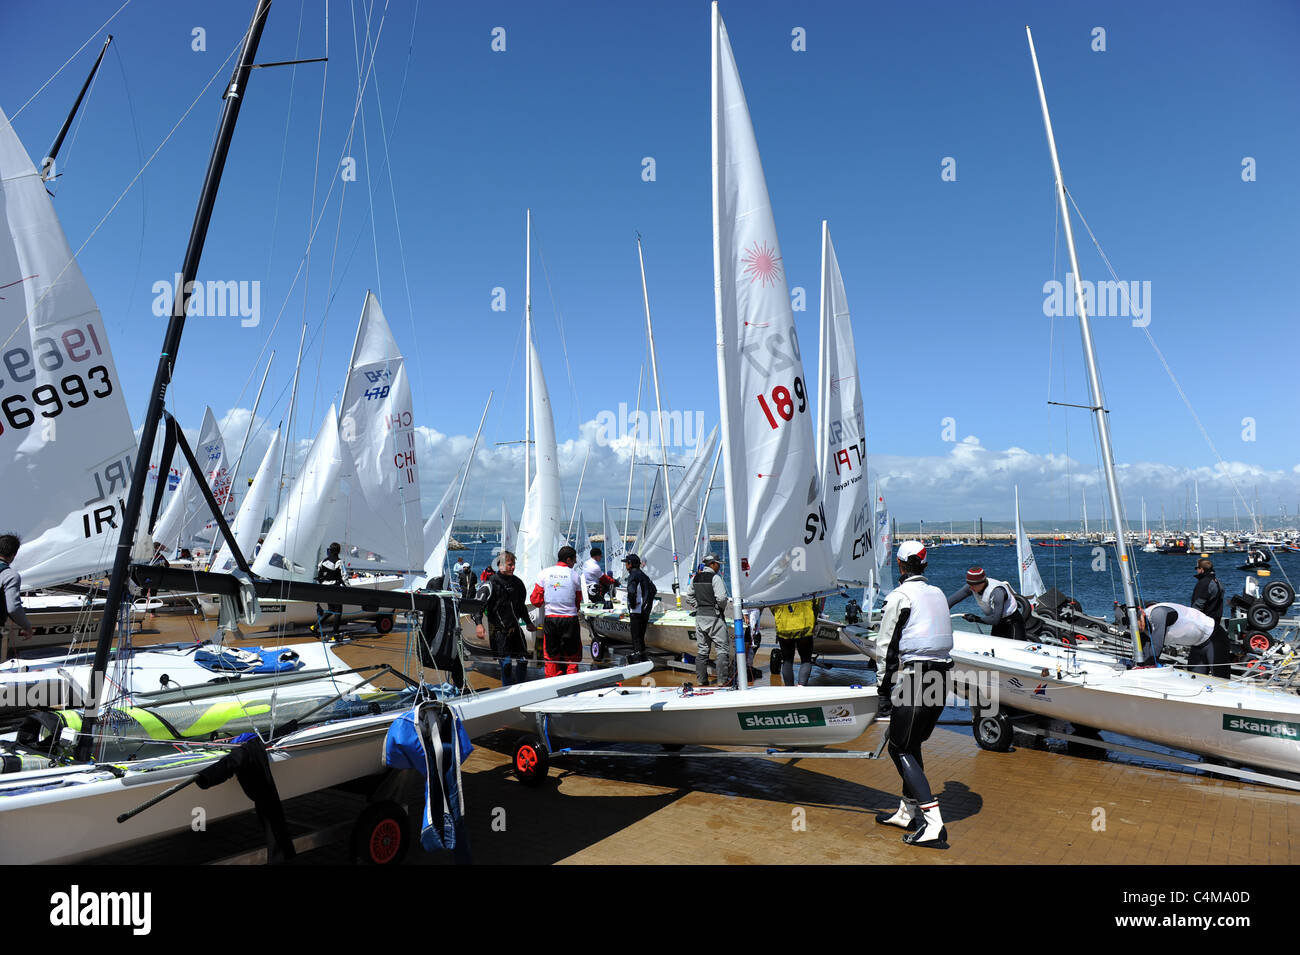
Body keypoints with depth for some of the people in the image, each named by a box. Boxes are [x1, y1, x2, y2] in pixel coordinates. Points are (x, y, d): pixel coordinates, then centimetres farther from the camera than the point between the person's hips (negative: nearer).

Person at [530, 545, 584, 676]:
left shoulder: (544, 573, 1)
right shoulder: (575, 575, -2)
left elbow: (535, 600, 2)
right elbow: (578, 601, 6)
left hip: (550, 619, 2)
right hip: (570, 620, -1)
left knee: (551, 656, 11)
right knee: (571, 656, 10)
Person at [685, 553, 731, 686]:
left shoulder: (695, 578, 8)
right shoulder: (715, 578, -13)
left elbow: (689, 598, 11)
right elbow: (721, 598, -19)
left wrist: (698, 608, 14)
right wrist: (722, 608, -1)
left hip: (700, 615, 7)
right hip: (714, 616, -7)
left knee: (702, 649, 13)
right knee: (723, 648, 1)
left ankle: (701, 679, 15)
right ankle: (723, 679, -1)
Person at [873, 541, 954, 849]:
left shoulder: (900, 596, -9)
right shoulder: (938, 594, 13)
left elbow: (886, 648, -10)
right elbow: (944, 639, 16)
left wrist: (884, 693, -5)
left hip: (913, 678, -8)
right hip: (940, 679, 8)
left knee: (900, 749, -2)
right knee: (911, 744, 19)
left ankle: (933, 825, -9)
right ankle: (907, 812, 28)